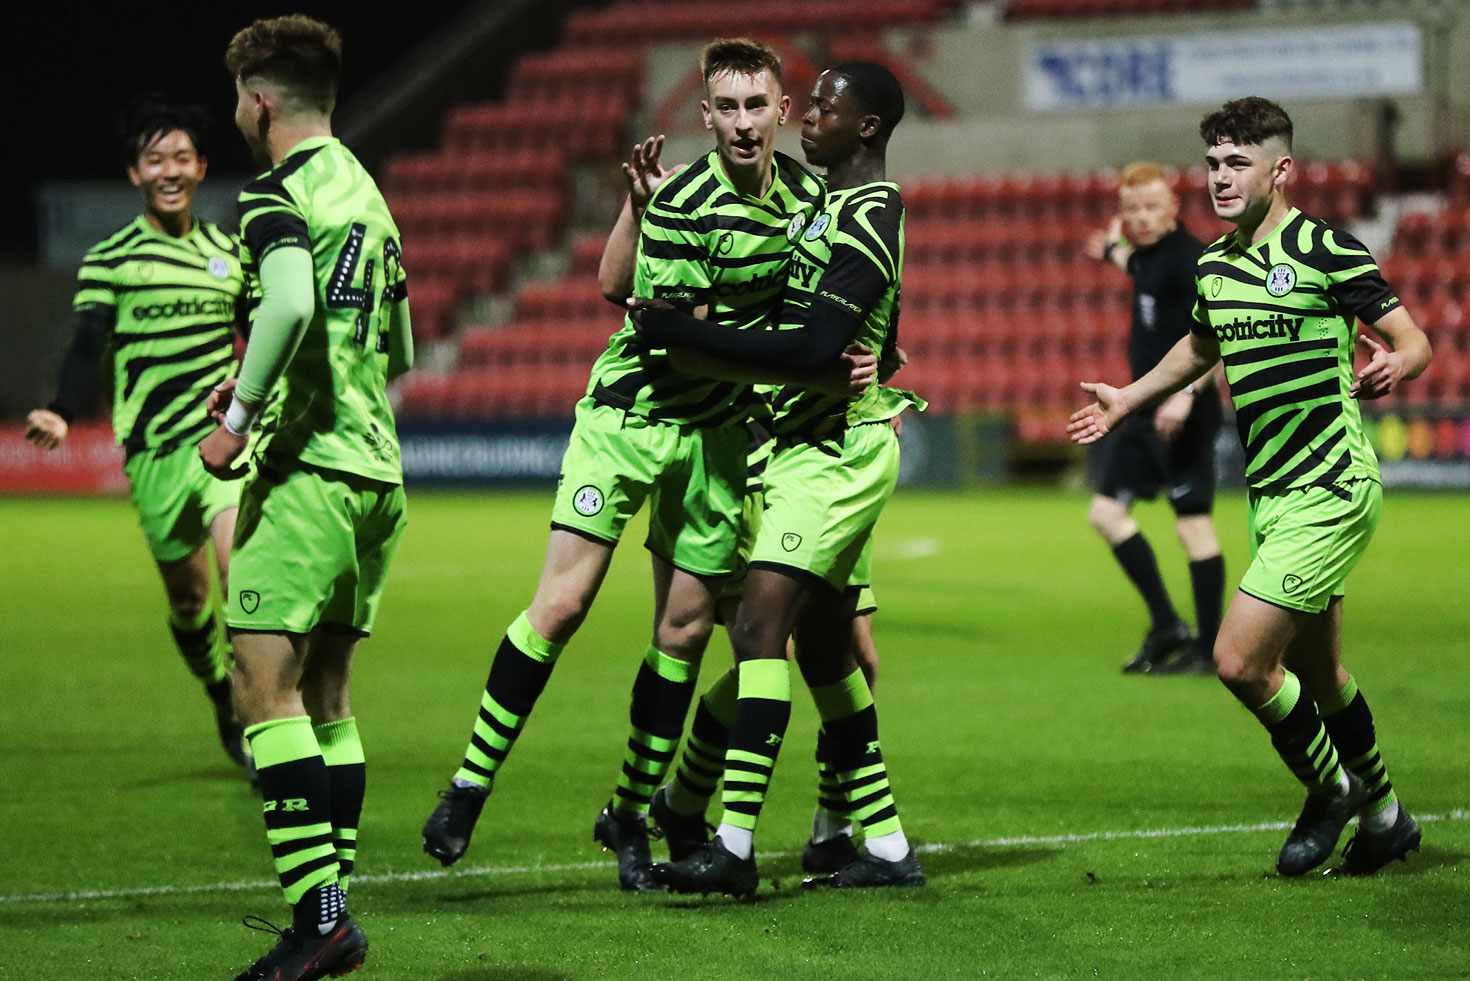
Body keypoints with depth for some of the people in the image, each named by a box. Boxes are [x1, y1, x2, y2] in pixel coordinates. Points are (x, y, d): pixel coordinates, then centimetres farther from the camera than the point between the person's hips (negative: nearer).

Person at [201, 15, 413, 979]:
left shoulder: (280, 192, -8)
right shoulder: (367, 194, 19)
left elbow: (292, 302, -28)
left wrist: (241, 417, -20)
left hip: (309, 468, -9)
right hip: (377, 470, 9)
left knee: (267, 683, -10)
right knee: (326, 693, 12)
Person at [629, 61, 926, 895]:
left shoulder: (867, 218, -15)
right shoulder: (836, 204, 16)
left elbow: (813, 346, -23)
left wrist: (682, 330, -21)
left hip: (836, 450, -11)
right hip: (826, 447, 11)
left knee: (761, 625, -19)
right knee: (824, 646, 13)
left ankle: (735, 845, -27)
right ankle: (888, 846, 18)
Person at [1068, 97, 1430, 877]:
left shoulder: (1325, 250, -12)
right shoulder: (1214, 265, 10)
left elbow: (1414, 341, -10)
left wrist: (1393, 367, -31)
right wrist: (1128, 399, 36)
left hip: (1330, 491, -8)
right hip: (1271, 494, 8)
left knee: (1240, 659, -13)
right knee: (1316, 674, 16)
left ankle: (1332, 790, 10)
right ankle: (1382, 814, 34)